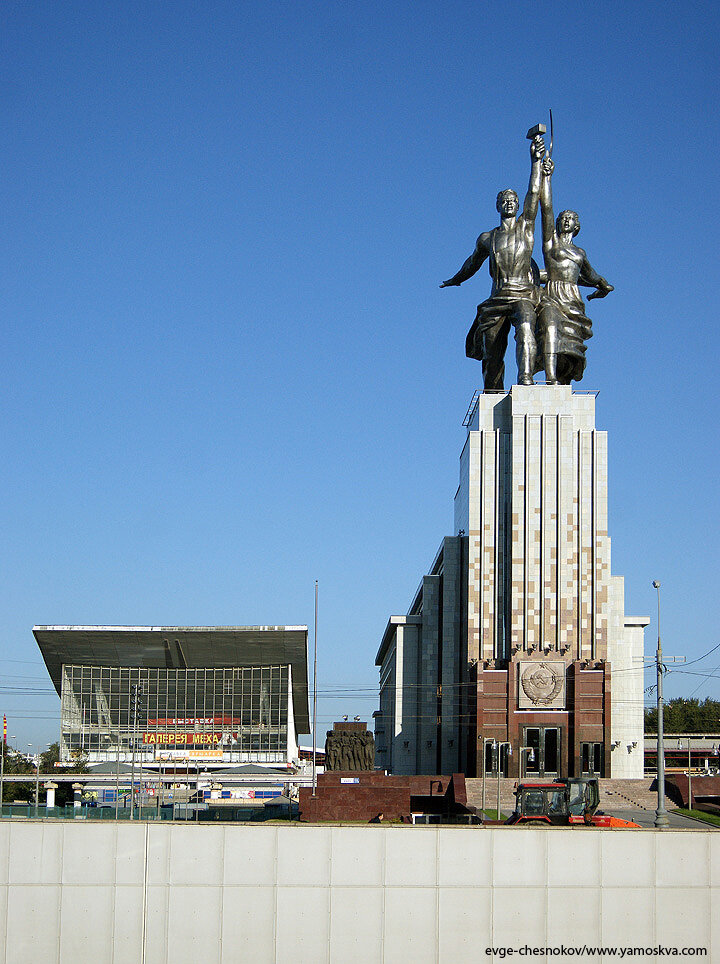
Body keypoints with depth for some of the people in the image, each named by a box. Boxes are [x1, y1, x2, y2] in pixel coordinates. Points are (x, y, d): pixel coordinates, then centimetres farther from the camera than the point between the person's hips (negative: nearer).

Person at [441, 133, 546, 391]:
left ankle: (526, 380, -48)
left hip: (524, 297, -3)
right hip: (497, 299, 3)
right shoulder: (486, 239, 17)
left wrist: (536, 160, -9)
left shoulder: (526, 226, 10)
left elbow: (534, 193, 0)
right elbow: (473, 263, 35)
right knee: (491, 354, 3)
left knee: (525, 330, -33)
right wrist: (456, 279, 51)